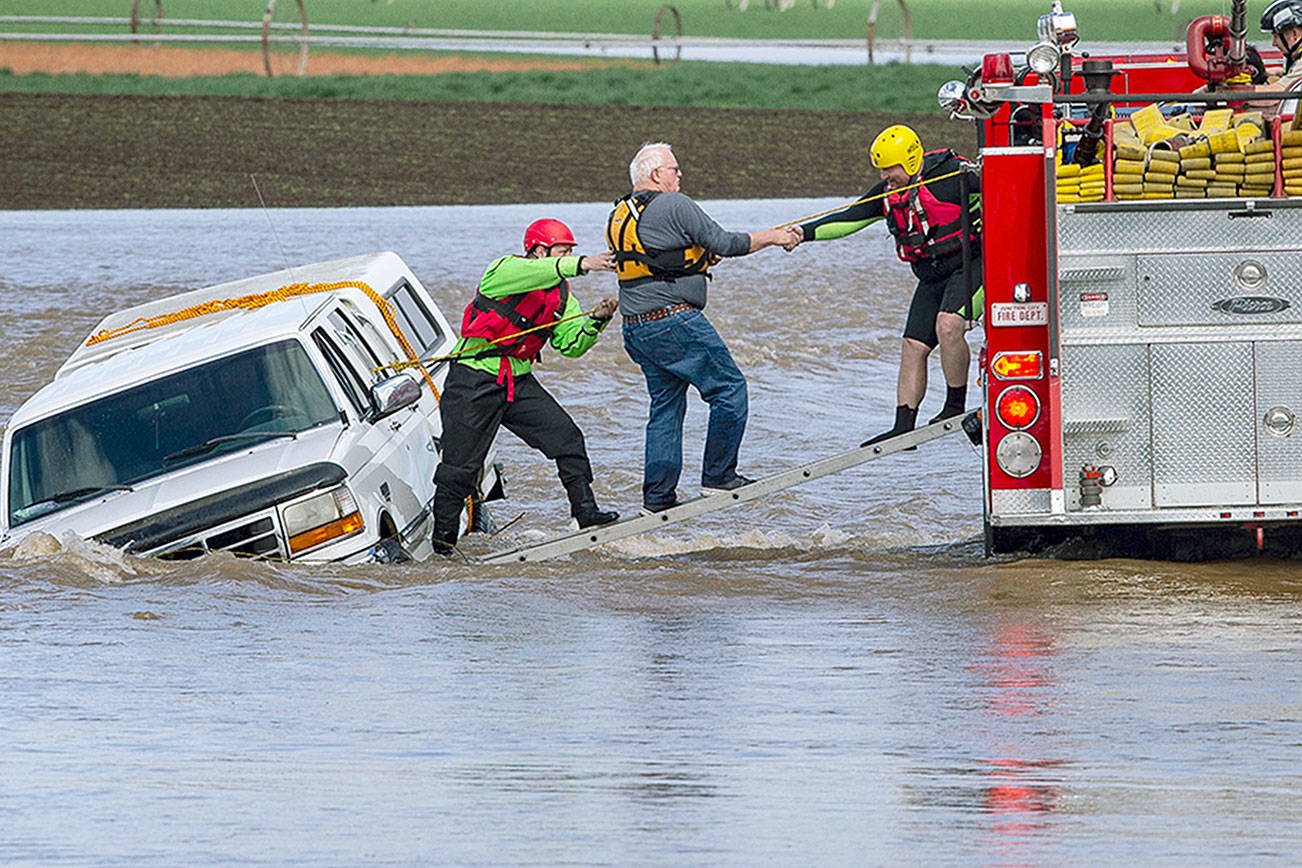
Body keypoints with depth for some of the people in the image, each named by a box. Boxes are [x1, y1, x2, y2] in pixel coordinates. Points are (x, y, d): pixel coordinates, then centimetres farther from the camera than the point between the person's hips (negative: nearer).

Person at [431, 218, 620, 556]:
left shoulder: (561, 294, 8)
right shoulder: (504, 271, -12)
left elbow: (571, 344, 5)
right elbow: (531, 274, -35)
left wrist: (596, 321, -12)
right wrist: (582, 265, -42)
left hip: (520, 382, 6)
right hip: (474, 381, -6)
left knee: (566, 437, -6)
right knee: (461, 465, -4)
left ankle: (585, 512, 1)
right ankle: (442, 538, 7)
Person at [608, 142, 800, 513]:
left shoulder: (619, 216, 15)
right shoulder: (674, 205, -10)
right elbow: (724, 243, -10)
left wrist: (699, 258, 20)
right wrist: (773, 237, 3)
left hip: (636, 329, 9)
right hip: (674, 321, -9)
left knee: (665, 406, 15)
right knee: (730, 388, 1)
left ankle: (657, 497, 13)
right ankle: (718, 476, 1)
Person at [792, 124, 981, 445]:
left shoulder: (951, 175, -16)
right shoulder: (888, 191, 5)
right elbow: (848, 219, 2)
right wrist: (806, 232, -9)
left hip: (969, 265, -8)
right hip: (932, 278, 8)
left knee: (947, 325, -28)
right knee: (913, 346, 1)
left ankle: (956, 406, -15)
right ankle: (903, 427, 2)